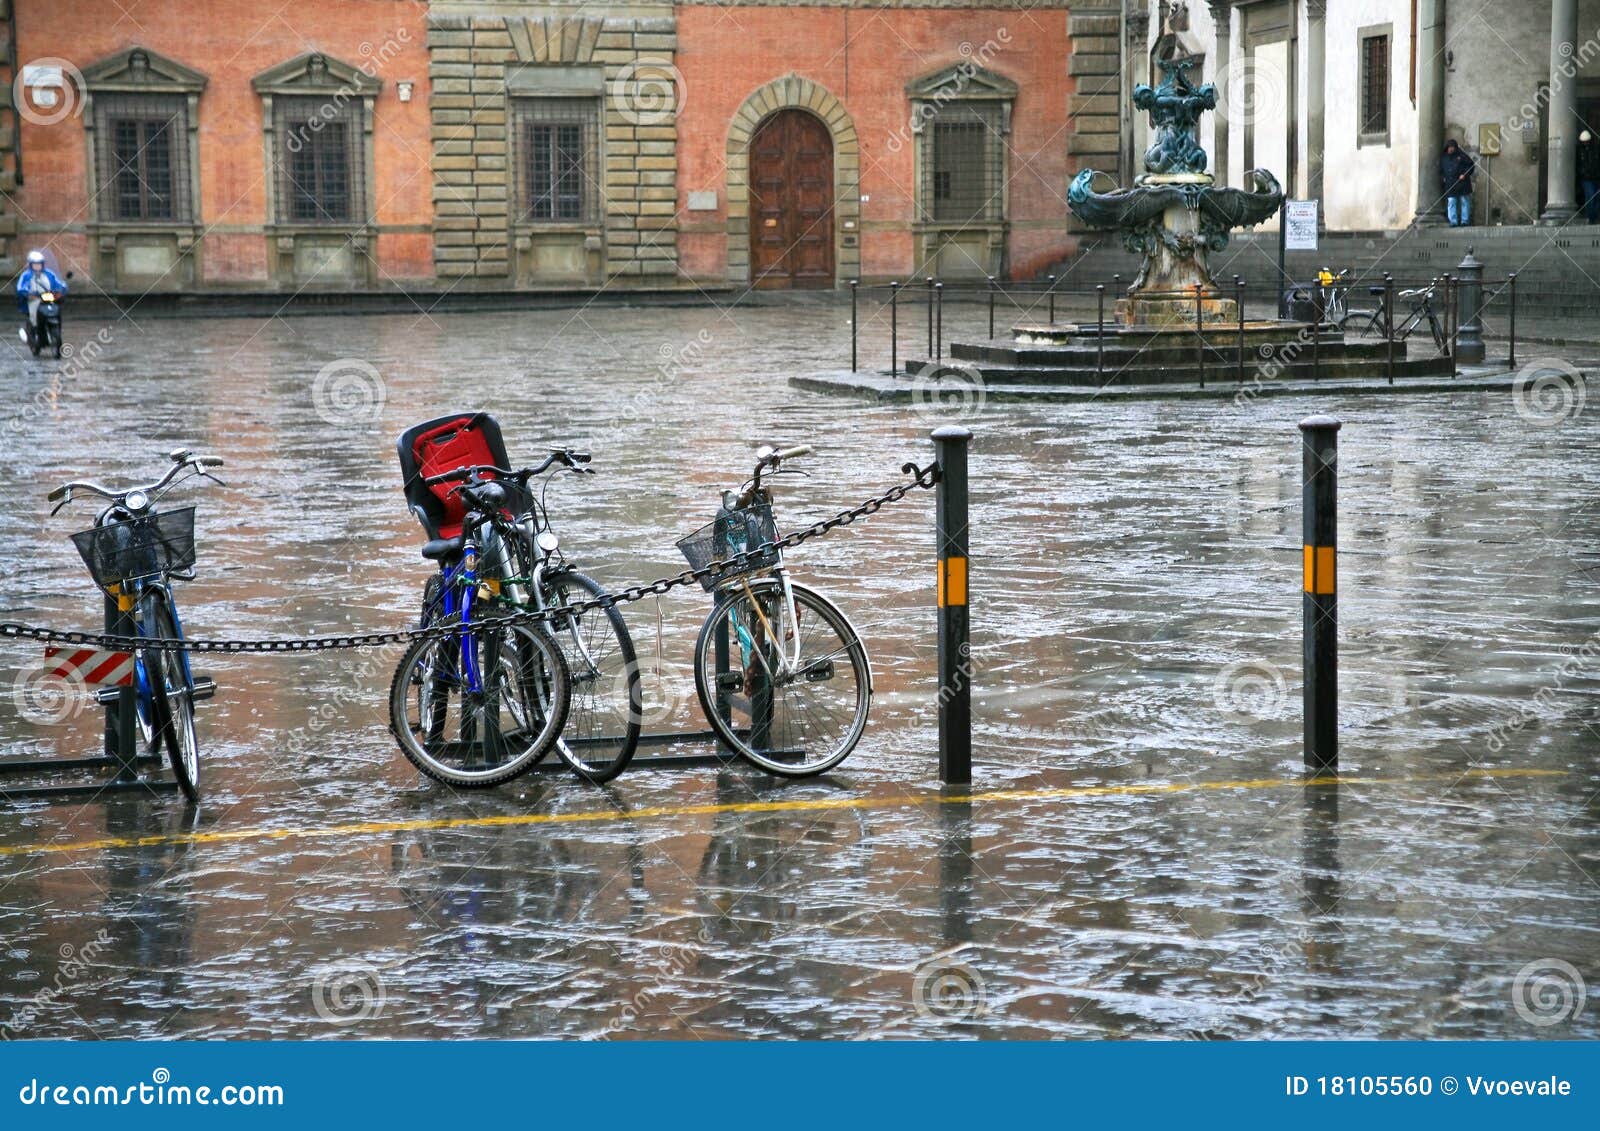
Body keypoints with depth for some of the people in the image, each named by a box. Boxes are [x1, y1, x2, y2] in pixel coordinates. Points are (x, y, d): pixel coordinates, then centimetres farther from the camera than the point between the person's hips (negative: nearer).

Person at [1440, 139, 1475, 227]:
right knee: (1451, 203, -3)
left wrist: (1464, 174, -9)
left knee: (1464, 202, 0)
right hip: (1450, 186, 3)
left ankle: (1465, 221, 3)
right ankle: (1453, 222, -2)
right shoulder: (1443, 158, 14)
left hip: (1462, 183, -3)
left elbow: (1471, 166, 3)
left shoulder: (1461, 155, 3)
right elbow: (1440, 171, 25)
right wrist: (1442, 179, 7)